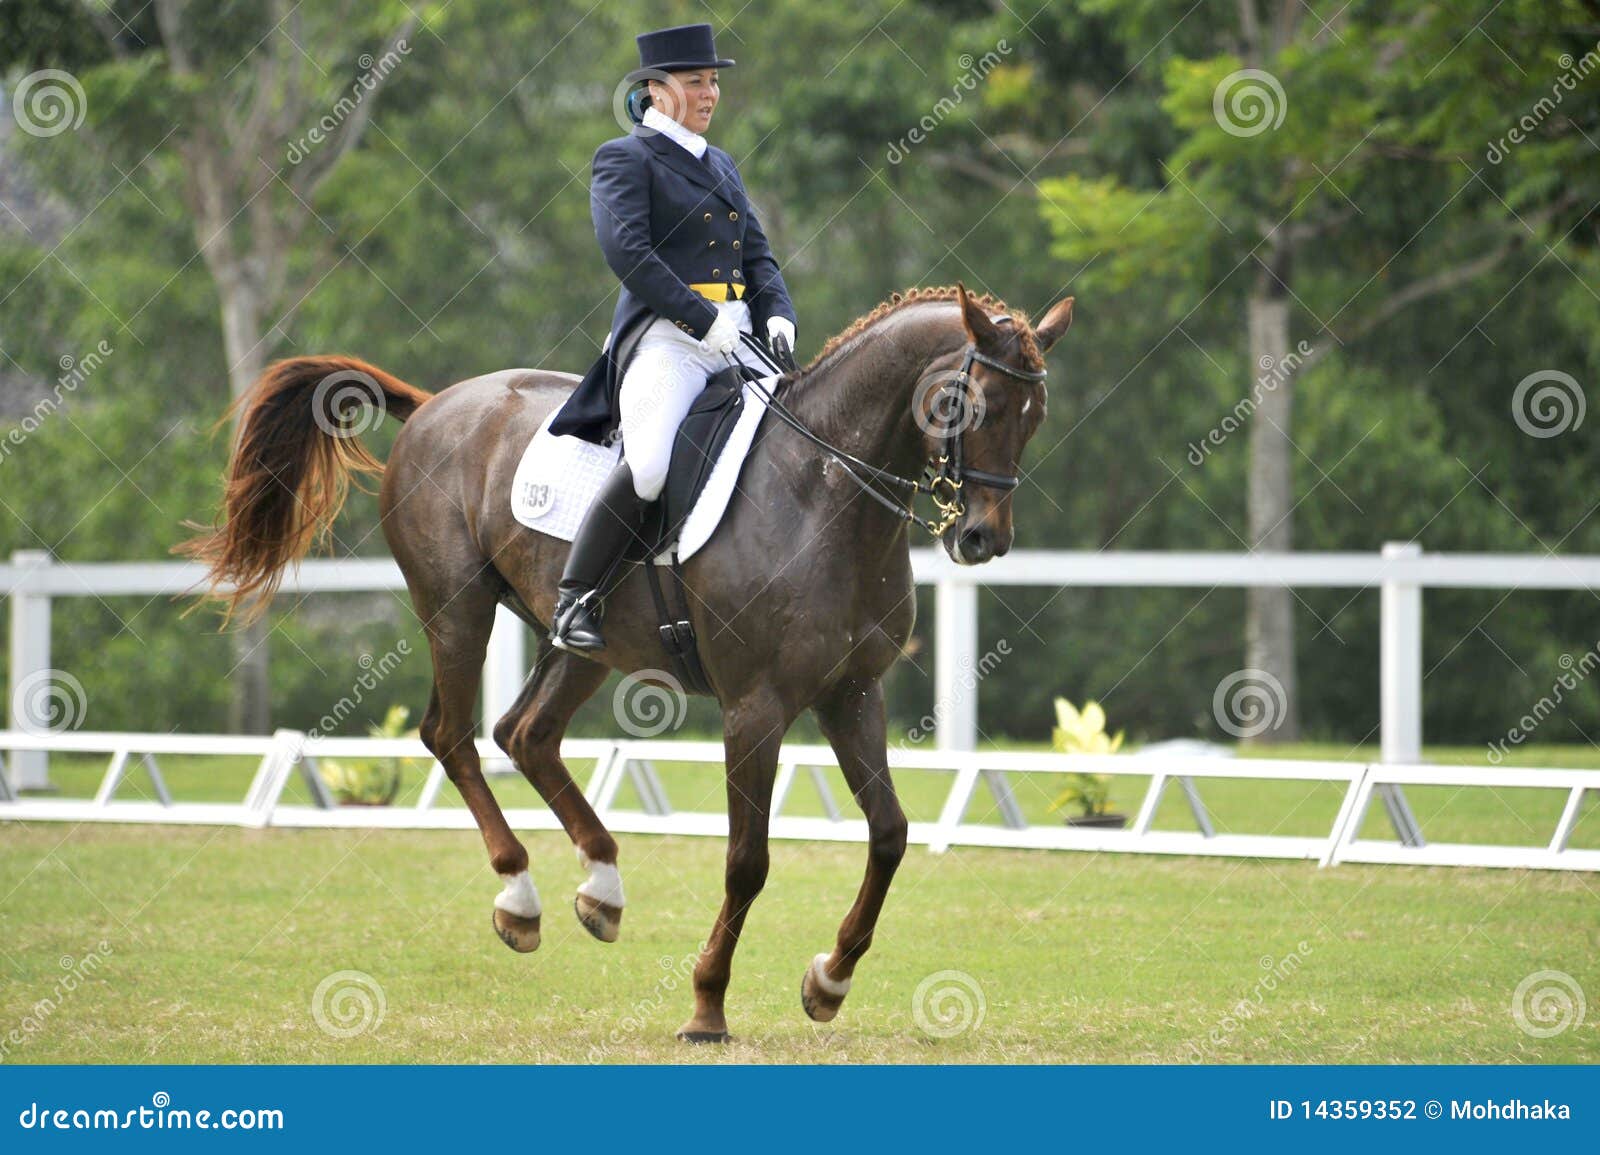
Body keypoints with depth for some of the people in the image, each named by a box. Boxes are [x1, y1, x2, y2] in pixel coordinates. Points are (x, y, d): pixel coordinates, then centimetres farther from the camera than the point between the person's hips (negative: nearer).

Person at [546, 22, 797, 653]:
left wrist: (778, 314, 1)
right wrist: (703, 320, -19)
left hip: (738, 338, 8)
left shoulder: (721, 166, 24)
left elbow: (757, 254, 23)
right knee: (649, 467, -29)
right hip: (667, 338, -8)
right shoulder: (625, 159, 2)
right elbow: (627, 250, -12)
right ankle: (573, 602, -18)